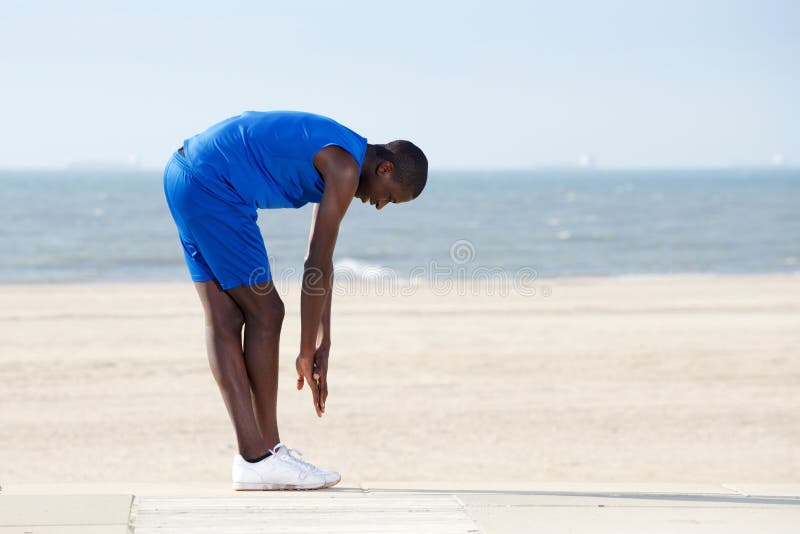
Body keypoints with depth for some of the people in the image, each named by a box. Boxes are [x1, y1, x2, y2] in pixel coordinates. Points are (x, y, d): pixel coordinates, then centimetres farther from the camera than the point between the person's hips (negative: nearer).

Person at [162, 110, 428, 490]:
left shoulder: (336, 156, 19)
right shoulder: (345, 169, -11)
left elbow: (321, 262, 21)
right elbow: (318, 266, -10)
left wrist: (322, 344, 21)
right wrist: (308, 353, -4)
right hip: (212, 188, -10)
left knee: (224, 322, 6)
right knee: (264, 314, -3)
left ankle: (251, 453, 7)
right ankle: (262, 458, 3)